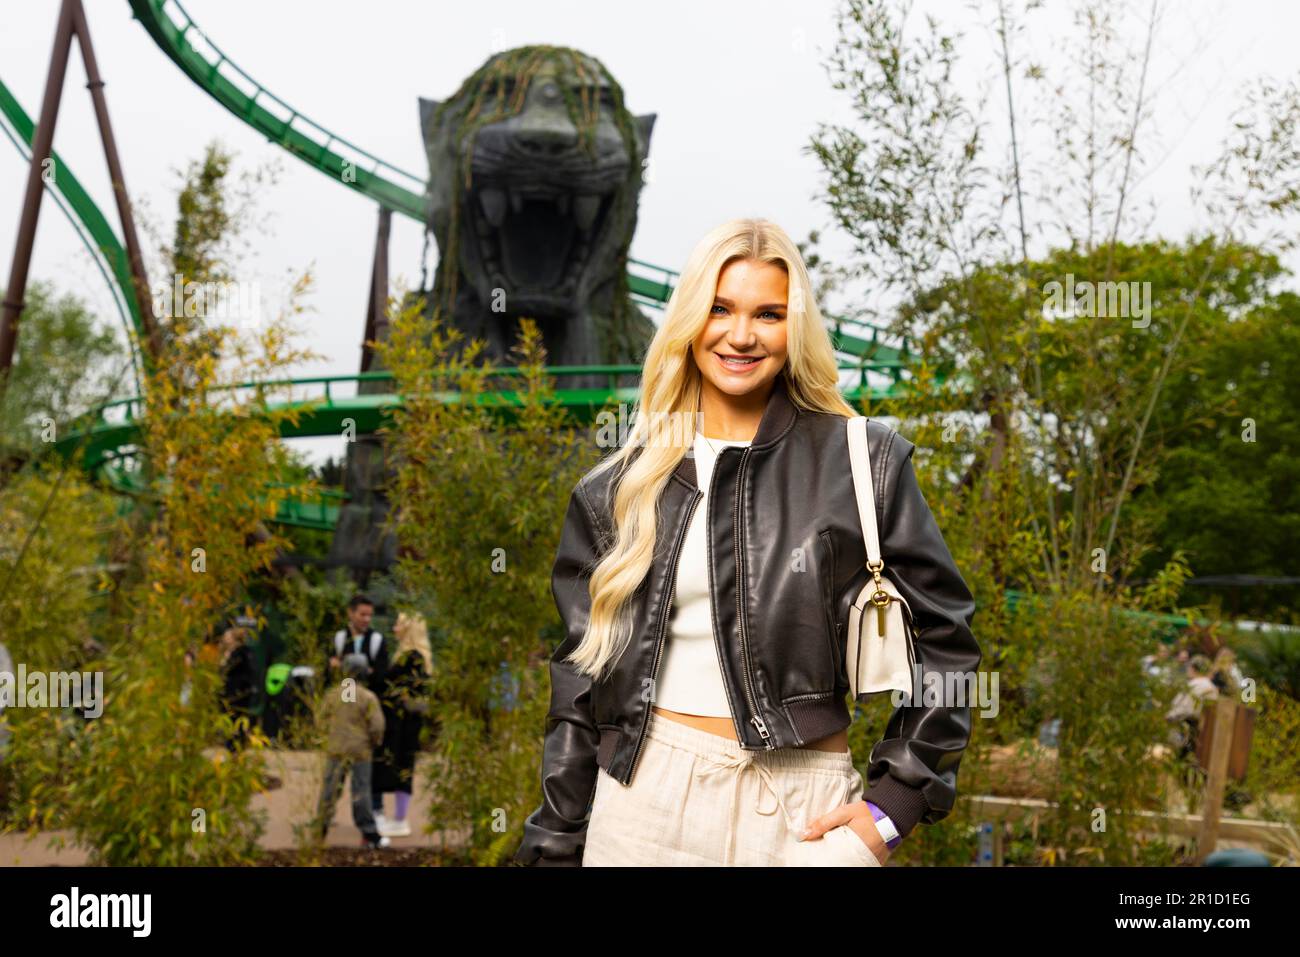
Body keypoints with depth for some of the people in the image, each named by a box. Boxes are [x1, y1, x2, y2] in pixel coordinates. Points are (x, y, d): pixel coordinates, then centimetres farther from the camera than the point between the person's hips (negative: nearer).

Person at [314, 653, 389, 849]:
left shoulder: (332, 694, -2)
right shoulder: (368, 697, -11)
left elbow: (324, 718, 6)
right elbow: (377, 725, -11)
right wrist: (374, 743, 7)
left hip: (335, 748, 2)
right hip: (360, 750, -2)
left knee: (329, 788, 12)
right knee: (361, 792, 3)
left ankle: (321, 827, 17)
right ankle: (369, 833, 7)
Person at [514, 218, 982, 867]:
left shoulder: (861, 462, -3)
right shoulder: (619, 488, 4)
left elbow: (944, 639, 3)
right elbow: (581, 678, 7)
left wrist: (893, 806, -2)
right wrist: (556, 848, 7)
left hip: (800, 809, -1)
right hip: (646, 793, 2)